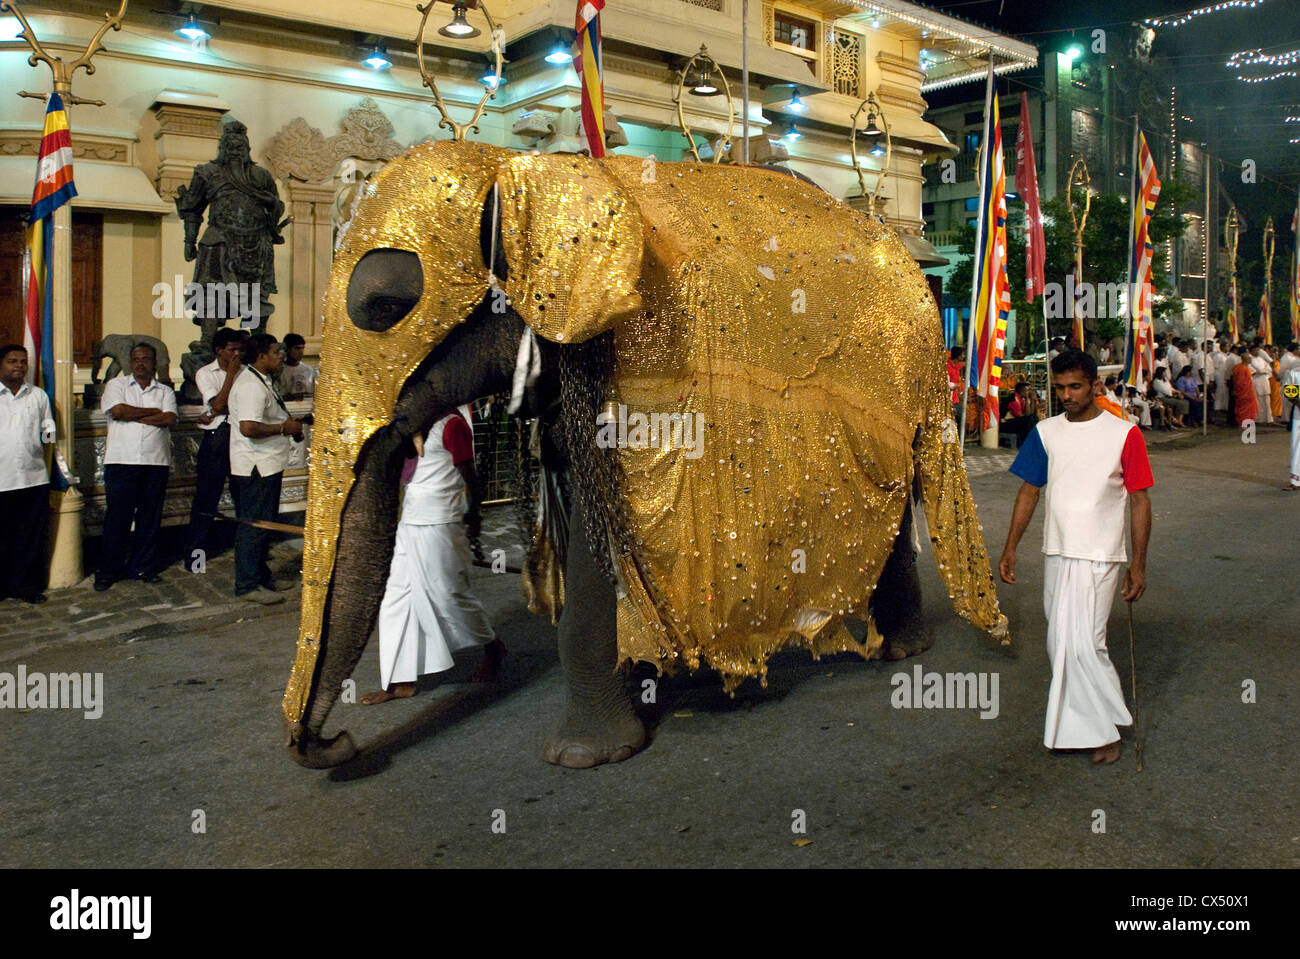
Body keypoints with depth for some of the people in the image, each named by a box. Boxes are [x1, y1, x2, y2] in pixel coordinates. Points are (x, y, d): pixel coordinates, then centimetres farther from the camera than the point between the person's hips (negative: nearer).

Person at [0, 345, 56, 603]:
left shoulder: (38, 395, 13)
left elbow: (48, 426, 20)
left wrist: (48, 435, 0)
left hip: (34, 478, 2)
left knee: (31, 537, 5)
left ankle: (25, 584, 16)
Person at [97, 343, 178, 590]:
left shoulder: (165, 391, 14)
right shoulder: (116, 385, 10)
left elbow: (170, 419, -3)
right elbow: (118, 411, -9)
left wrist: (134, 416, -9)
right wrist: (153, 412, -2)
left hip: (156, 461, 2)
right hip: (121, 460, -2)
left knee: (150, 517, 5)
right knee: (117, 517, -1)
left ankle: (144, 566, 15)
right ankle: (108, 571, 8)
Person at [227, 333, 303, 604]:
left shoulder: (261, 382, 17)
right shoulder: (251, 385, -19)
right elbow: (248, 428, -30)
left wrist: (287, 421, 12)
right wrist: (283, 428, -19)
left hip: (266, 466, 11)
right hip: (256, 467, -11)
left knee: (262, 523, 17)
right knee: (254, 524, -5)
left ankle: (261, 577, 28)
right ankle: (248, 585, 1)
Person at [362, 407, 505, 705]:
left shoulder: (452, 424, -13)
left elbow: (469, 476, -10)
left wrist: (472, 516, -6)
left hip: (439, 526, -9)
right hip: (409, 524, 9)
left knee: (449, 596, 2)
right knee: (397, 598, 6)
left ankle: (493, 649, 27)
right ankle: (401, 681, 13)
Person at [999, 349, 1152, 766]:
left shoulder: (1124, 434, -6)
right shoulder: (1046, 432, 6)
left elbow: (1140, 501, -3)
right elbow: (1029, 491, 11)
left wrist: (1138, 564, -5)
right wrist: (1010, 548, 8)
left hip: (1099, 556, -4)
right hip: (1056, 554, 4)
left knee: (1083, 643, -8)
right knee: (1061, 644, 10)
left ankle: (1103, 729, 12)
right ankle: (1071, 725, 27)